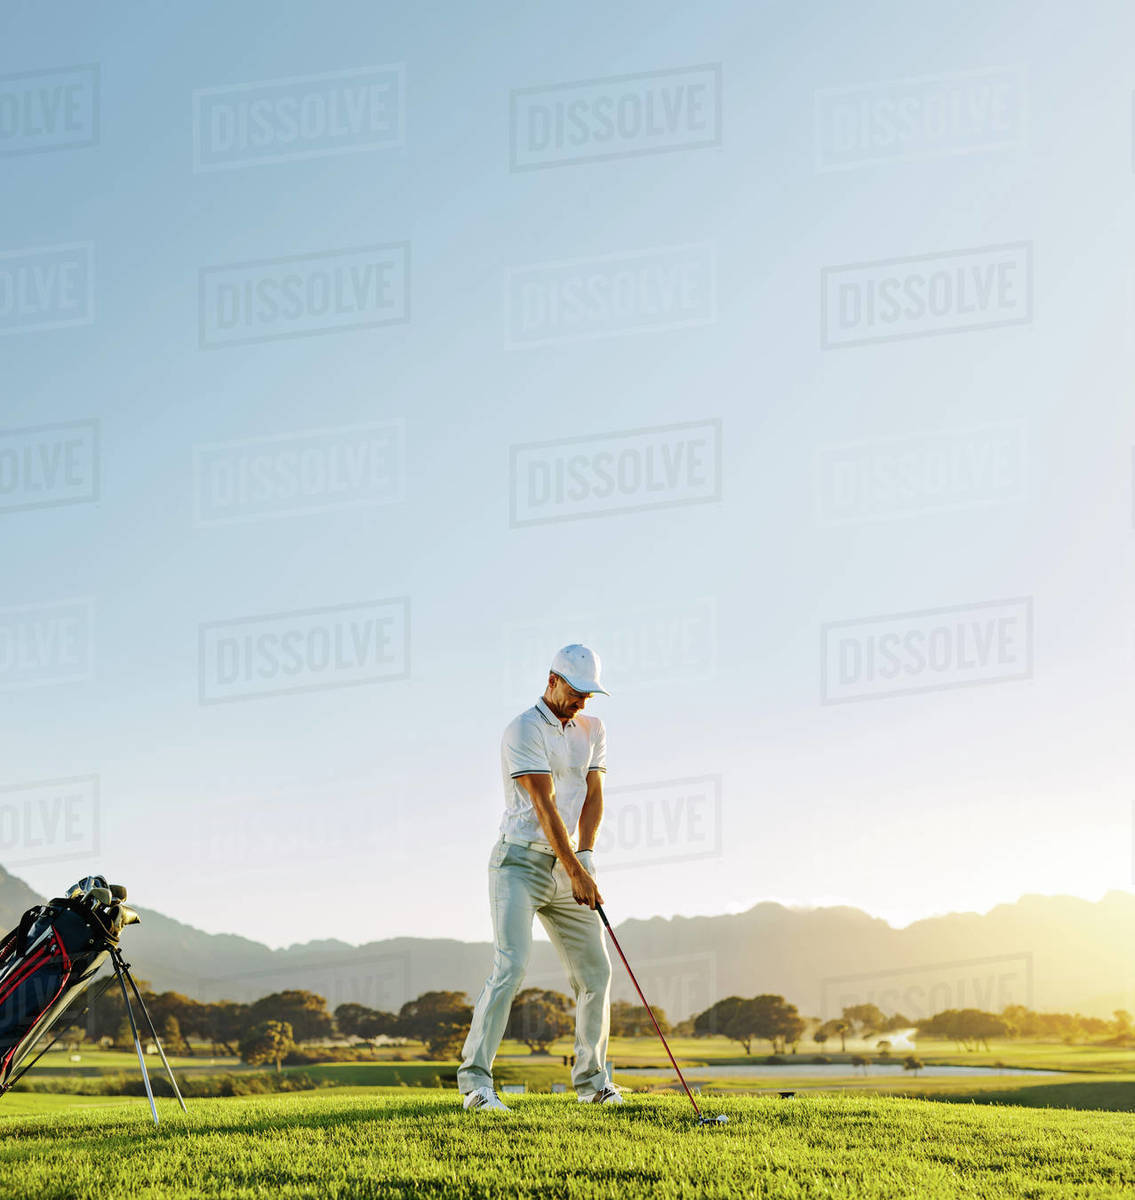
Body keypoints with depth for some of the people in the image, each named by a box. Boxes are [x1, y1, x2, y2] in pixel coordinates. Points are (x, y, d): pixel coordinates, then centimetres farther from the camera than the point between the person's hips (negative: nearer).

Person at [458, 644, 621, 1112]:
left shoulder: (592, 730, 12)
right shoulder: (524, 731, -11)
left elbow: (593, 793, 5)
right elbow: (544, 804, -17)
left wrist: (585, 856, -11)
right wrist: (576, 872, -20)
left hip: (566, 868, 7)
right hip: (520, 862, -7)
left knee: (595, 970, 7)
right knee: (511, 966, -18)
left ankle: (591, 1079, 20)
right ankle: (475, 1081, -17)